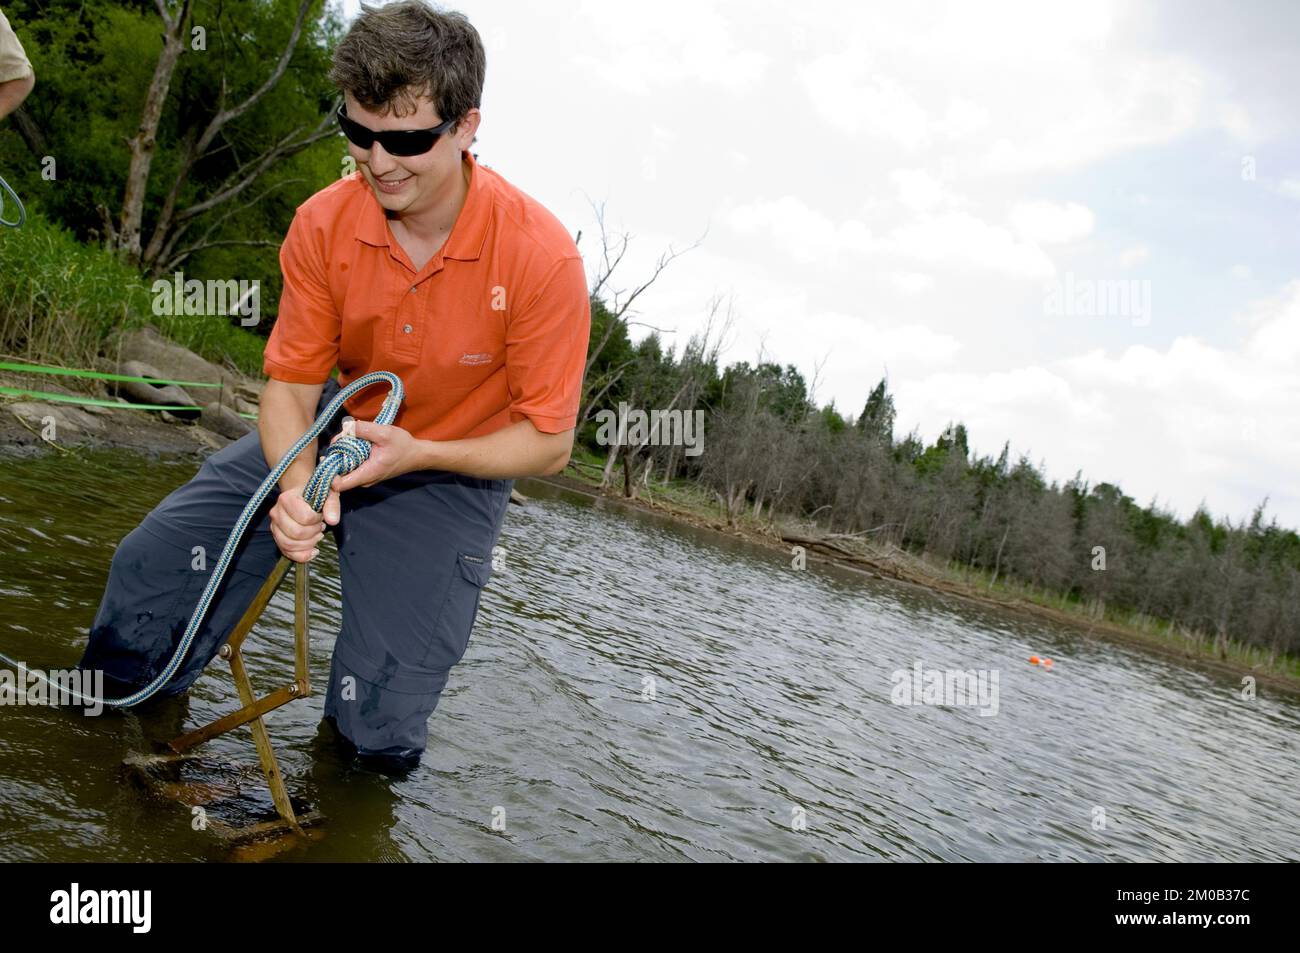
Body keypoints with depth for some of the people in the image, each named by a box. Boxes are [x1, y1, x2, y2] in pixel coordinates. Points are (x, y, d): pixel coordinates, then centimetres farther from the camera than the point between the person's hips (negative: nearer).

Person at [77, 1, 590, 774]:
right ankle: (122, 700, 23)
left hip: (456, 469, -3)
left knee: (380, 737, -10)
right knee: (150, 566, -12)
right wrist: (297, 485, -28)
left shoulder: (540, 255, -24)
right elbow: (291, 382, -7)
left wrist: (417, 453, -30)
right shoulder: (324, 224, -14)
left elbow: (549, 442, -16)